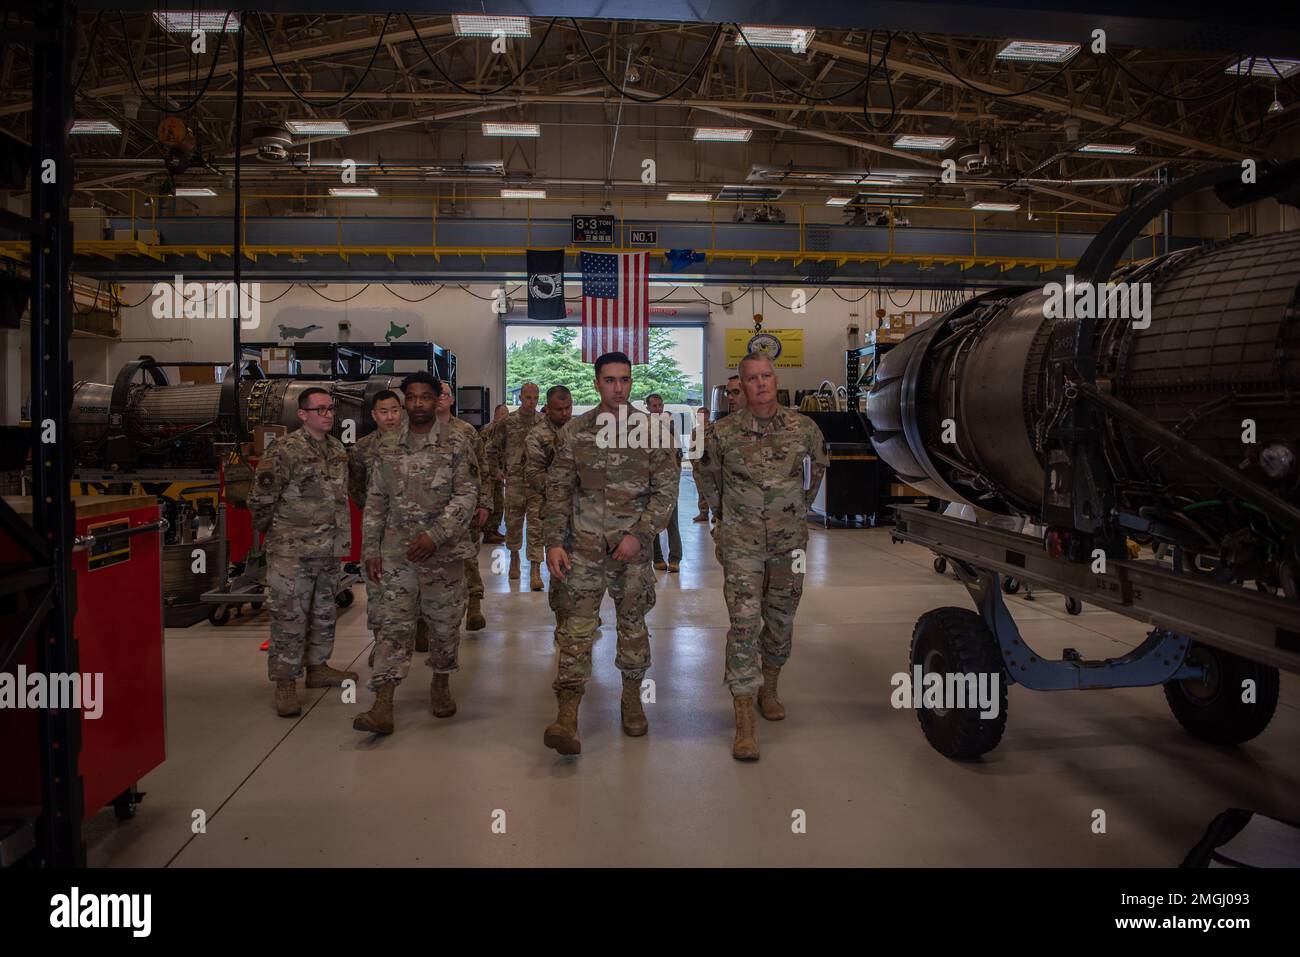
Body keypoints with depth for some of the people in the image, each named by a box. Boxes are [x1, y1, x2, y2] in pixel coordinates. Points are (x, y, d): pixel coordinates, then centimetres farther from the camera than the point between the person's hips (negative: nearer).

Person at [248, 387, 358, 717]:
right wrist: (269, 529, 1)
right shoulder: (284, 451, -12)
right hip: (292, 552, -7)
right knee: (289, 618, -3)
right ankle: (285, 683, 5)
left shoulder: (339, 450, 12)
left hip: (330, 551, 7)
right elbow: (261, 498, -10)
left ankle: (318, 667, 31)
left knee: (324, 614, 17)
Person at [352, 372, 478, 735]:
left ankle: (441, 684, 31)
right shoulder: (388, 449, 8)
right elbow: (375, 503, 11)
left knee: (444, 623, 10)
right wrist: (370, 549, 5)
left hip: (443, 554, -2)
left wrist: (434, 535, -20)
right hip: (396, 554, 2)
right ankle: (383, 706, -3)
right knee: (393, 626, -1)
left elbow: (466, 496, -10)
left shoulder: (456, 446, -4)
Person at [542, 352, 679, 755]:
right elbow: (558, 490, 3)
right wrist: (554, 542, -5)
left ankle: (632, 699, 29)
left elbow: (666, 490, -1)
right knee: (577, 626, -5)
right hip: (583, 544, 0)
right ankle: (567, 717, -5)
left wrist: (638, 534, -11)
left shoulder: (650, 430, -1)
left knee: (632, 622, 11)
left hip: (632, 545, 0)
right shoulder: (574, 431, 1)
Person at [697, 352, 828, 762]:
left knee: (781, 621, 13)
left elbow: (817, 467, 19)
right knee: (744, 623, -10)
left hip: (790, 540, 3)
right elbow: (708, 475, 13)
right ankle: (744, 723, -7)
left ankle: (768, 689, 37)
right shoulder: (723, 432, -5)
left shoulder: (804, 428, 0)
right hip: (741, 543, -2)